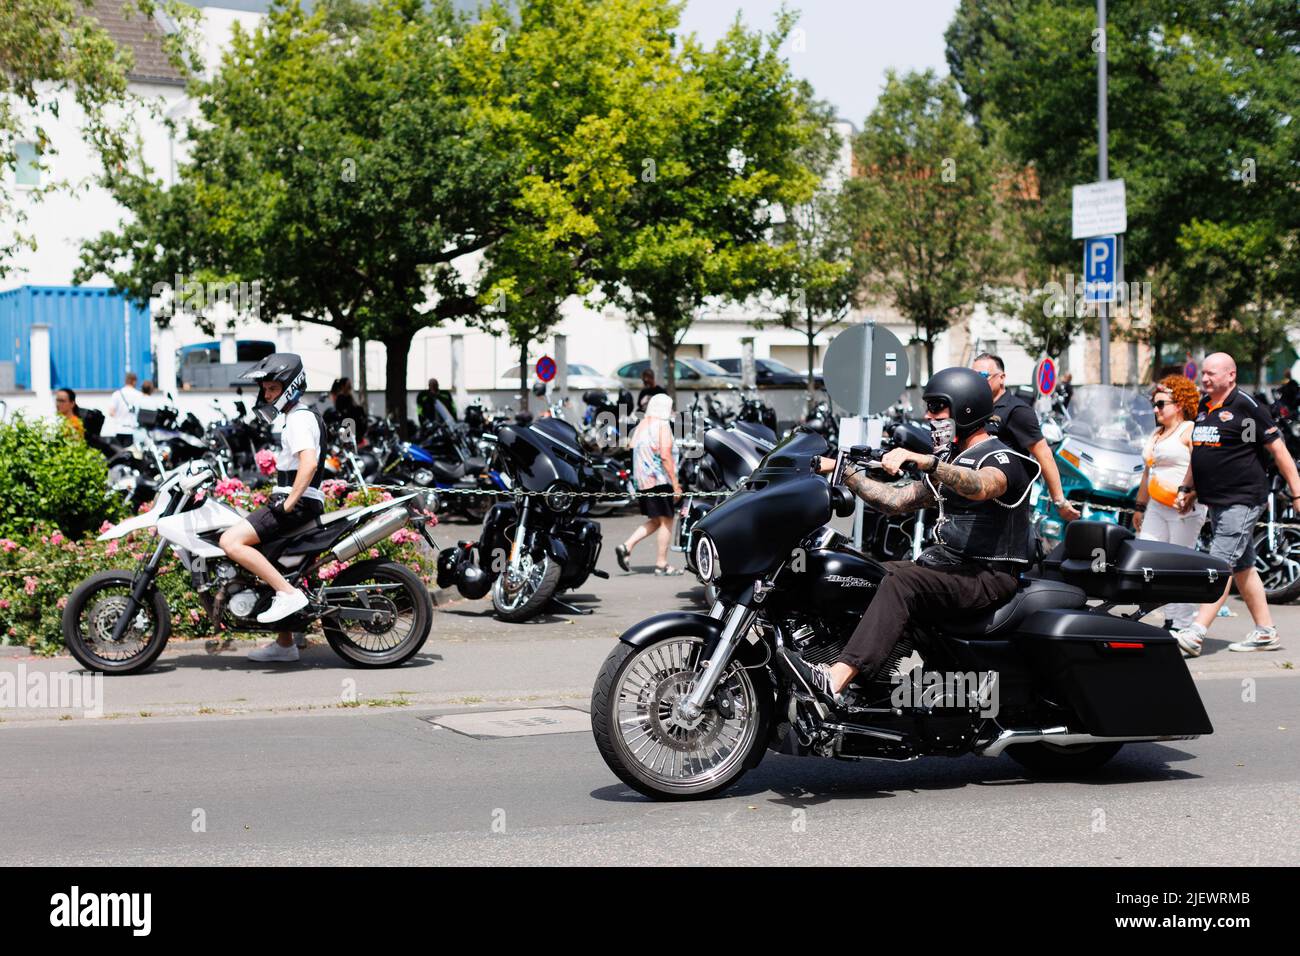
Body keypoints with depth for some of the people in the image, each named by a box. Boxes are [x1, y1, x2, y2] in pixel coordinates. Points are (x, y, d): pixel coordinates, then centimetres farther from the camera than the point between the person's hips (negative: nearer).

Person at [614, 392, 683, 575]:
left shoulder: (641, 426, 15)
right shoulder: (663, 426, -9)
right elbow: (665, 456, -17)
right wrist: (675, 482, -15)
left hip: (642, 481, 8)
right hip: (660, 480, -8)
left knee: (655, 521, 16)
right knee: (666, 520, -1)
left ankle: (626, 546, 2)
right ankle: (661, 564, -1)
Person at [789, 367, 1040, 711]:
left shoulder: (1002, 459, -8)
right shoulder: (949, 463, 22)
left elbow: (980, 486, -33)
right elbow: (897, 501, 23)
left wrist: (923, 461, -46)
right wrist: (844, 470, 16)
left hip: (990, 576, -10)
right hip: (950, 564, 10)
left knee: (902, 580, -32)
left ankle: (835, 681, -44)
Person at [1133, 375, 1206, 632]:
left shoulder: (1191, 431, -6)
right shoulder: (1156, 434, 22)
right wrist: (1139, 507, 29)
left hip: (1185, 508, -9)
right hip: (1156, 509, 9)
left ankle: (1183, 624, -1)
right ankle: (1172, 618, 6)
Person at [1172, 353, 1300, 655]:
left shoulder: (1246, 407, -11)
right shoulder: (1204, 407, 13)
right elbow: (1198, 452, 25)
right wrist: (1186, 489, 20)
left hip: (1243, 501, -9)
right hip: (1217, 502, 9)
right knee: (1242, 568, 13)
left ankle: (1194, 636, -20)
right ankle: (1266, 633, 21)